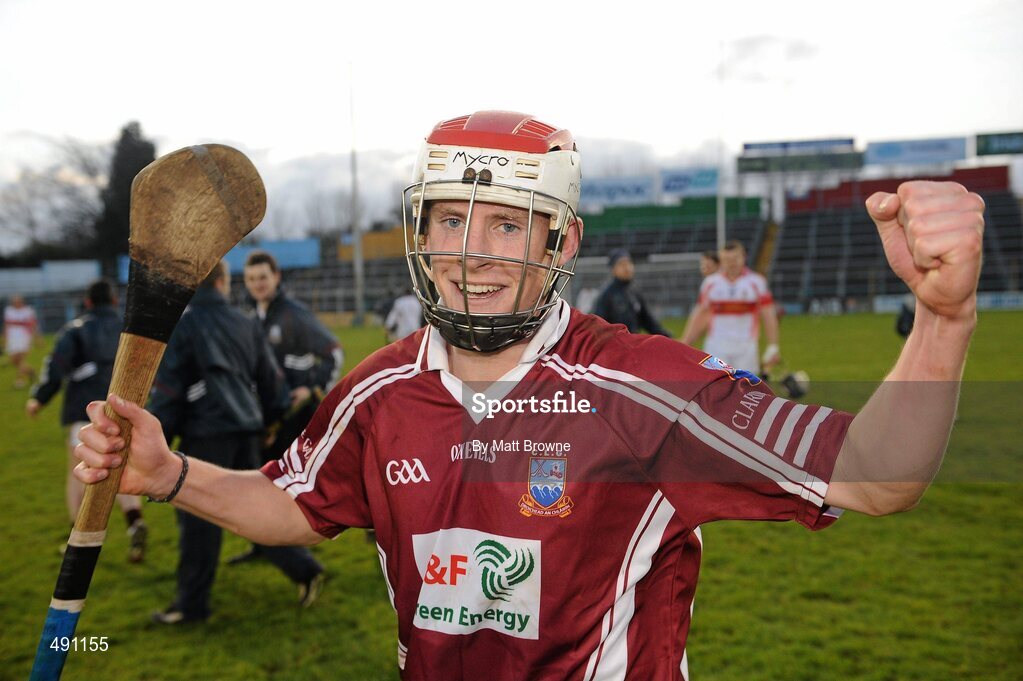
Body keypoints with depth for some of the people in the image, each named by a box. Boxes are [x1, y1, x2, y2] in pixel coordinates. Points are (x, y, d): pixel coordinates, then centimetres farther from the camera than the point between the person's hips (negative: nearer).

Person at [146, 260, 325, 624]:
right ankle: (303, 568, 11)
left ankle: (192, 602, 12)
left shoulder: (180, 325, -6)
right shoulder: (245, 323, 10)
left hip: (206, 433, -5)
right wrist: (273, 418, 26)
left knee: (198, 519, 3)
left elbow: (167, 389, -8)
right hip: (245, 430, 6)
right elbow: (270, 378, 14)